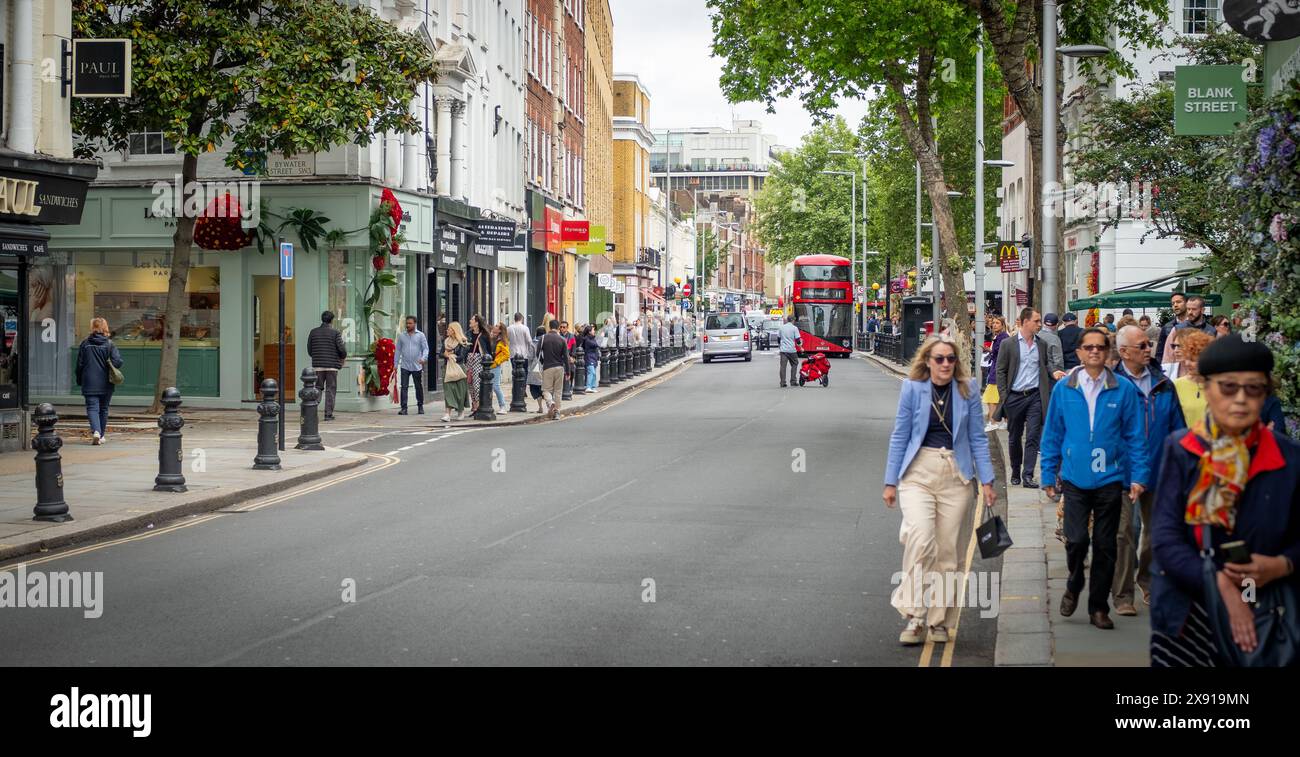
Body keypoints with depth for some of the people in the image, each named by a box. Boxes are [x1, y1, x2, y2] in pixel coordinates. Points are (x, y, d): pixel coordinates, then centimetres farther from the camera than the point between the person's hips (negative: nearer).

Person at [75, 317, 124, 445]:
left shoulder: (85, 343, -2)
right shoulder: (110, 344, -5)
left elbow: (79, 364, 2)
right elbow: (117, 362, -13)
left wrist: (79, 381, 13)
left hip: (90, 383, -1)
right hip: (106, 384, 1)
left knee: (92, 408, -2)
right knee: (103, 409, 14)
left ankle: (96, 431, -25)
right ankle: (101, 436, 22)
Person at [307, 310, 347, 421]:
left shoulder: (313, 332, 4)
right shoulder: (335, 332, -5)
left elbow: (309, 350, 7)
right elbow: (341, 348, -11)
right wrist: (343, 357, 10)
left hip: (318, 365, 2)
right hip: (332, 366, -2)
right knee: (330, 390, 4)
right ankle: (328, 414, 0)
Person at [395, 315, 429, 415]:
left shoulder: (420, 335, 2)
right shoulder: (401, 336, 7)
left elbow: (425, 348, -1)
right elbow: (398, 350, 11)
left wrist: (424, 358, -20)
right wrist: (396, 363, 6)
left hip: (417, 366, -1)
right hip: (405, 366, 1)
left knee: (419, 387, 9)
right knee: (404, 387, -7)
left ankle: (420, 407, 22)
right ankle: (403, 408, -8)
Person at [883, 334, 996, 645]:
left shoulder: (968, 389, 2)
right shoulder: (913, 389, -2)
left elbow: (977, 438, 7)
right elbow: (900, 436, 4)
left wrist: (987, 481, 2)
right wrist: (891, 482, 4)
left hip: (955, 476, 2)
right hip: (918, 472, -2)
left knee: (946, 550, 5)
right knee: (920, 539, -22)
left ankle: (938, 620, 17)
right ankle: (914, 615, -16)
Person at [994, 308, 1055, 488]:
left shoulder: (1042, 345, 8)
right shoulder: (1008, 344, -2)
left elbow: (1045, 366, 17)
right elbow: (1001, 371, 0)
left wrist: (1054, 371, -5)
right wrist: (1003, 396, -6)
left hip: (1035, 396, 1)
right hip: (1014, 397, -1)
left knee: (1033, 437, -6)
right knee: (1014, 437, 10)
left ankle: (1028, 476, -6)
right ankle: (1015, 472, 25)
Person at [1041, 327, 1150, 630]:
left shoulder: (1124, 389, -1)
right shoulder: (1063, 388, 1)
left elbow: (1134, 435, 2)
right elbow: (1052, 434, 7)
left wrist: (1139, 475, -3)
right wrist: (1049, 474, 6)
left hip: (1110, 479, 0)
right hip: (1075, 479, 0)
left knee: (1105, 546, 7)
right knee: (1076, 540, -10)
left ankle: (1099, 607, 20)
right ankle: (1073, 587, 20)